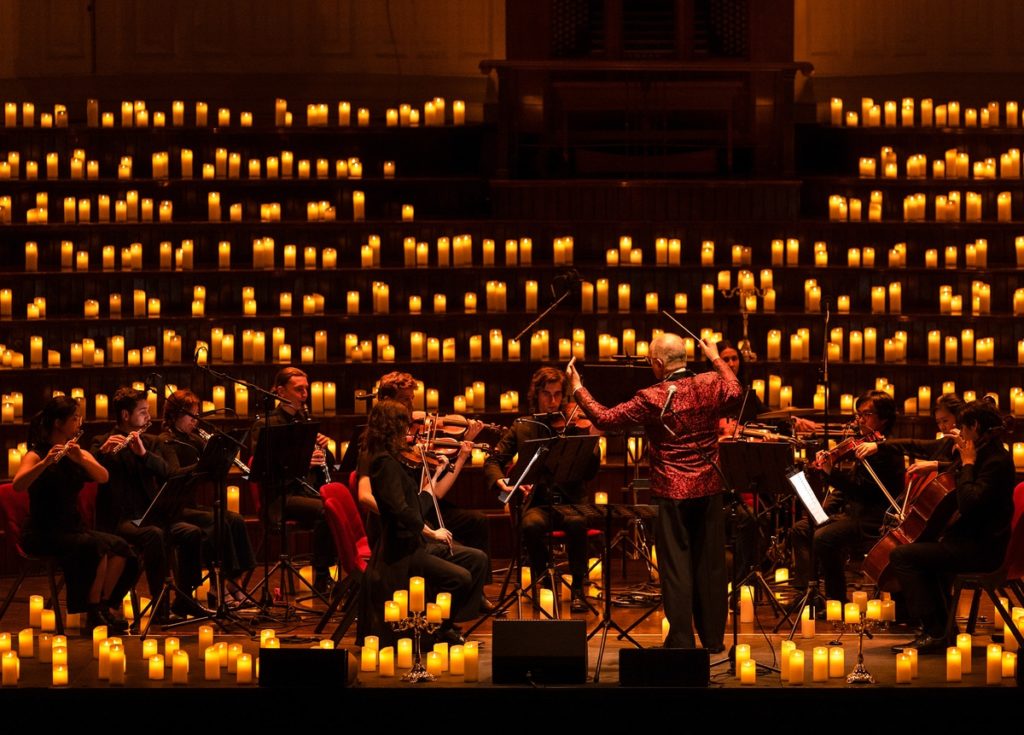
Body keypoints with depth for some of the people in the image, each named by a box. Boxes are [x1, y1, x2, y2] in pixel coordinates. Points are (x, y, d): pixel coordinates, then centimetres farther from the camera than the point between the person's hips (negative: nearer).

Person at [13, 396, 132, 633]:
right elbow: (18, 485, -26)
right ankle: (93, 615, -21)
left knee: (119, 546, -20)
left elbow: (103, 477, -8)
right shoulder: (35, 455, -6)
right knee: (96, 545, -30)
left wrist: (81, 459, -25)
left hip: (73, 529, 6)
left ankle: (105, 606, -10)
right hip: (42, 535, -6)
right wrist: (46, 462, -39)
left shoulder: (80, 453, 11)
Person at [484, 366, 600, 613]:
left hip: (569, 501, 0)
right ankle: (541, 580, -11)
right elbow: (493, 461, 9)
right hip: (537, 504, 0)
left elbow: (590, 472, 1)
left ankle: (578, 588, -20)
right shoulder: (522, 428, 11)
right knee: (532, 524, -36)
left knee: (577, 522, -36)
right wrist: (503, 483, -12)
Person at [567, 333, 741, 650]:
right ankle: (713, 638, 19)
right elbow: (735, 389, 22)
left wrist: (578, 389, 0)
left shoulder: (653, 398, -16)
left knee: (676, 565, 2)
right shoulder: (710, 385, -2)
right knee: (710, 562, 12)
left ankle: (682, 640, 2)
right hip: (709, 489, 5)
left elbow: (605, 418, -12)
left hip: (673, 493, -5)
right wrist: (716, 358, 36)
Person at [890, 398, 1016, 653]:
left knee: (901, 555, -16)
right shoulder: (987, 454, 13)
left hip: (982, 549, -11)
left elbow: (969, 501, -30)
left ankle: (934, 632, -16)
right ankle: (943, 626, 31)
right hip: (973, 540, 11)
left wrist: (967, 463, -18)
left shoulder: (996, 461, -19)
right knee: (921, 551, 33)